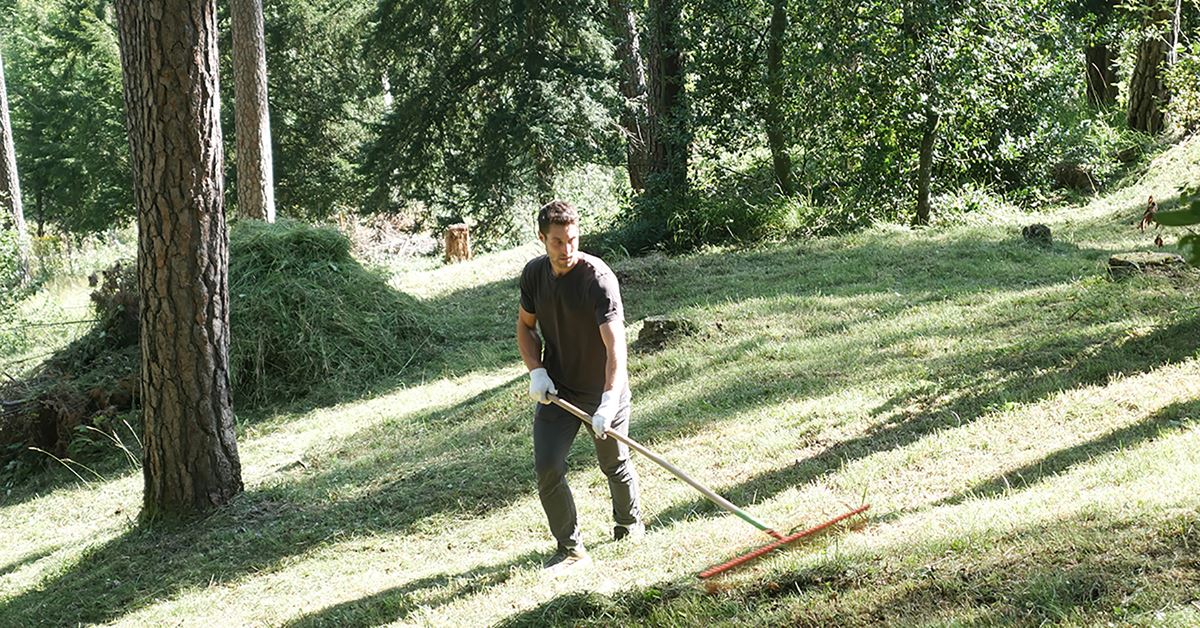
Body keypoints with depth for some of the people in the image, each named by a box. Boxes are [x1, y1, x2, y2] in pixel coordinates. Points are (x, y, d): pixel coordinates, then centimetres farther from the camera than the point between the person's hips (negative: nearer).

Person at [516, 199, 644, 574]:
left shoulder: (598, 279, -25)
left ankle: (629, 523, 42)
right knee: (547, 469, -7)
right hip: (556, 389, 4)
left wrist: (608, 402, -45)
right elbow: (526, 325, 11)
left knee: (615, 465, 13)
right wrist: (537, 371, -7)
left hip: (602, 391, -4)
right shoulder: (534, 274, -5)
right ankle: (571, 549, 8)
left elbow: (614, 345, -34)